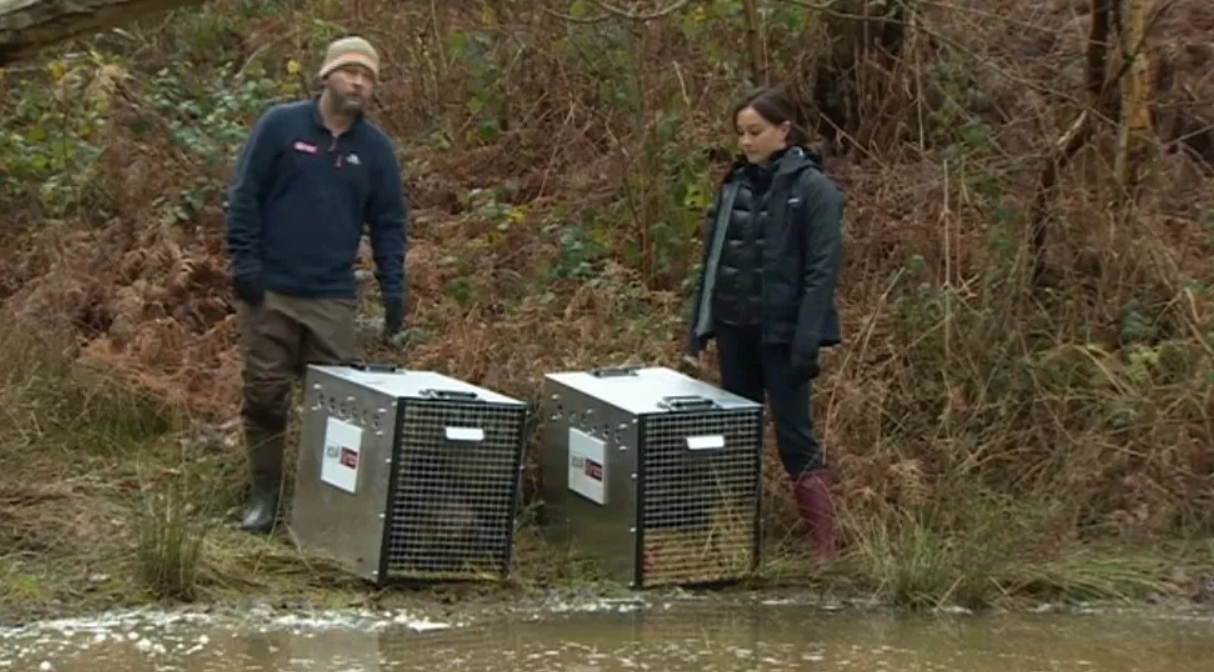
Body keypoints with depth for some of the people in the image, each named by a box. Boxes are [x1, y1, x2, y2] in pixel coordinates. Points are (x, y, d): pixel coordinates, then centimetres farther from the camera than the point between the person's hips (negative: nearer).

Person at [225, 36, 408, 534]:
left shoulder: (376, 148, 6)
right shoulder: (280, 124, -2)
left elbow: (389, 224, 9)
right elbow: (244, 196, -3)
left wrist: (393, 290, -1)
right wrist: (245, 262, -11)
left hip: (333, 298, 2)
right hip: (270, 289, -2)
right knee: (265, 397, 4)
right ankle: (264, 496, 15)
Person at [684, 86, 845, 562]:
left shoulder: (813, 189, -9)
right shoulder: (735, 184, 8)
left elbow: (822, 272, -13)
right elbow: (713, 261, 13)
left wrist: (808, 343, -18)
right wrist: (699, 330, 9)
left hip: (782, 334, -6)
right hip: (736, 329, 6)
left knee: (794, 437, -4)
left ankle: (824, 548, 3)